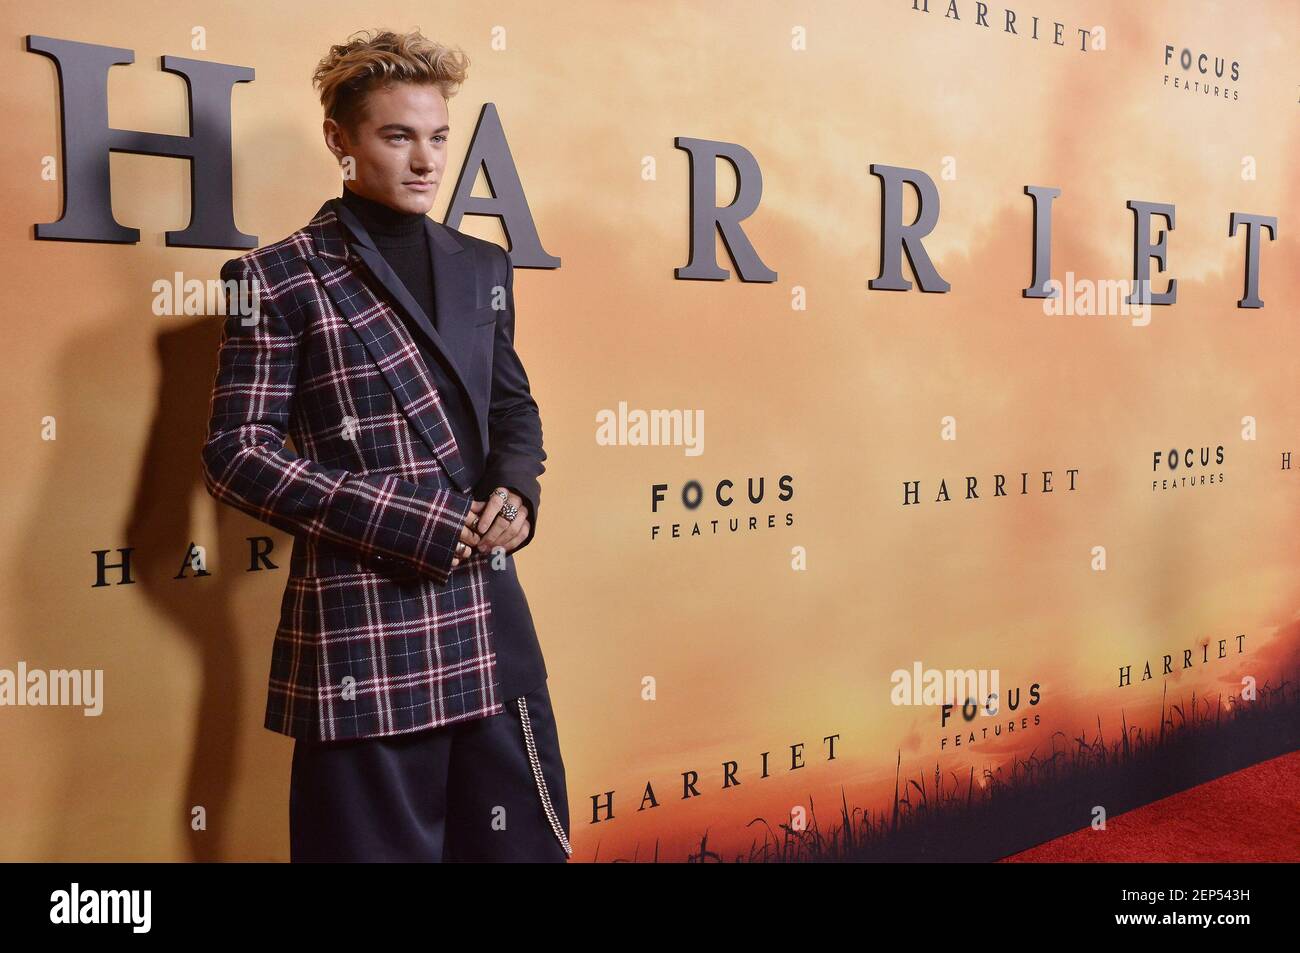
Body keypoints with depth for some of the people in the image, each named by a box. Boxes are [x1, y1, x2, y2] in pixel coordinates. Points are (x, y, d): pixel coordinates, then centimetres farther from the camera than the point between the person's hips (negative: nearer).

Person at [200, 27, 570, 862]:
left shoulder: (483, 266, 12)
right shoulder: (280, 280, -4)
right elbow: (237, 455, -7)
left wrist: (515, 487, -3)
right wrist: (410, 525, -16)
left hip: (491, 621, 6)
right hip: (364, 631, -5)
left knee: (526, 840, 15)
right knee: (379, 843, 9)